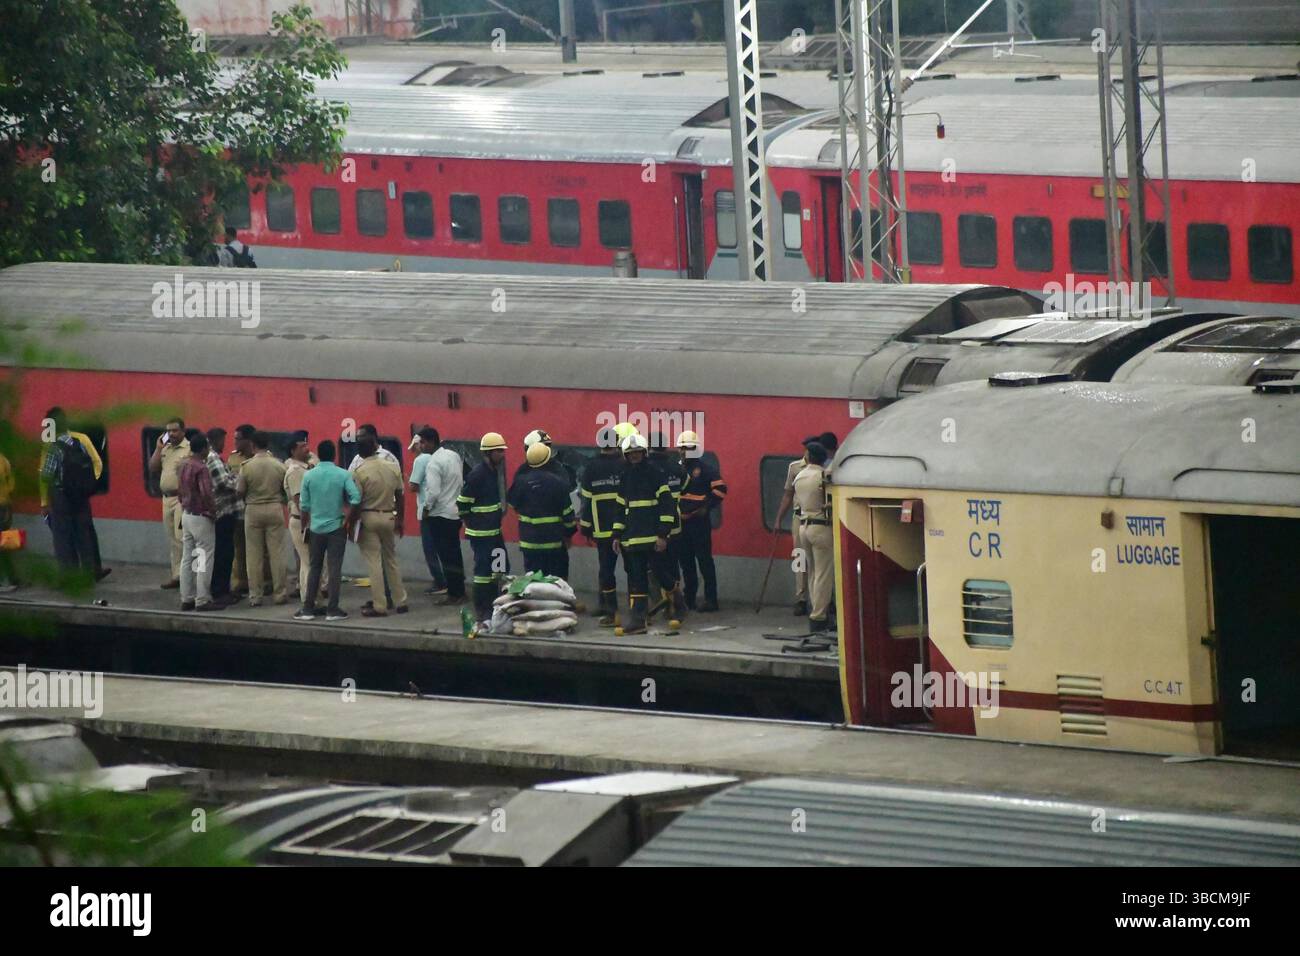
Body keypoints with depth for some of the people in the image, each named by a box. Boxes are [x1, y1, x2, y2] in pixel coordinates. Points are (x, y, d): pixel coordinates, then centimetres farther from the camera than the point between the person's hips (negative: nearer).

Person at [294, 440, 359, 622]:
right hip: (336, 528, -1)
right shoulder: (343, 475, -6)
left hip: (316, 528, 1)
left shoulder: (309, 476, -3)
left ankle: (308, 609, 10)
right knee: (335, 569, 2)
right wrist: (347, 519, -4)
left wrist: (305, 526, 13)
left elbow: (304, 505, -1)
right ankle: (333, 610, 1)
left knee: (314, 568, 10)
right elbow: (356, 498, -16)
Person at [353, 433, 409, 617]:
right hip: (389, 517, 4)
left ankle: (379, 606, -1)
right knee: (391, 560, 16)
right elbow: (399, 497, 7)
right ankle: (400, 602, 19)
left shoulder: (359, 472, -13)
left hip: (369, 518, -4)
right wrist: (400, 520, 17)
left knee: (374, 562, 0)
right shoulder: (392, 468, 1)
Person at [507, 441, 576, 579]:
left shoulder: (521, 482, -6)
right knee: (558, 581, 7)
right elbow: (567, 512, -6)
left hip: (529, 542, 2)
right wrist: (570, 531, 9)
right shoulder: (558, 483, -11)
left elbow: (512, 504, 10)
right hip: (554, 540, -2)